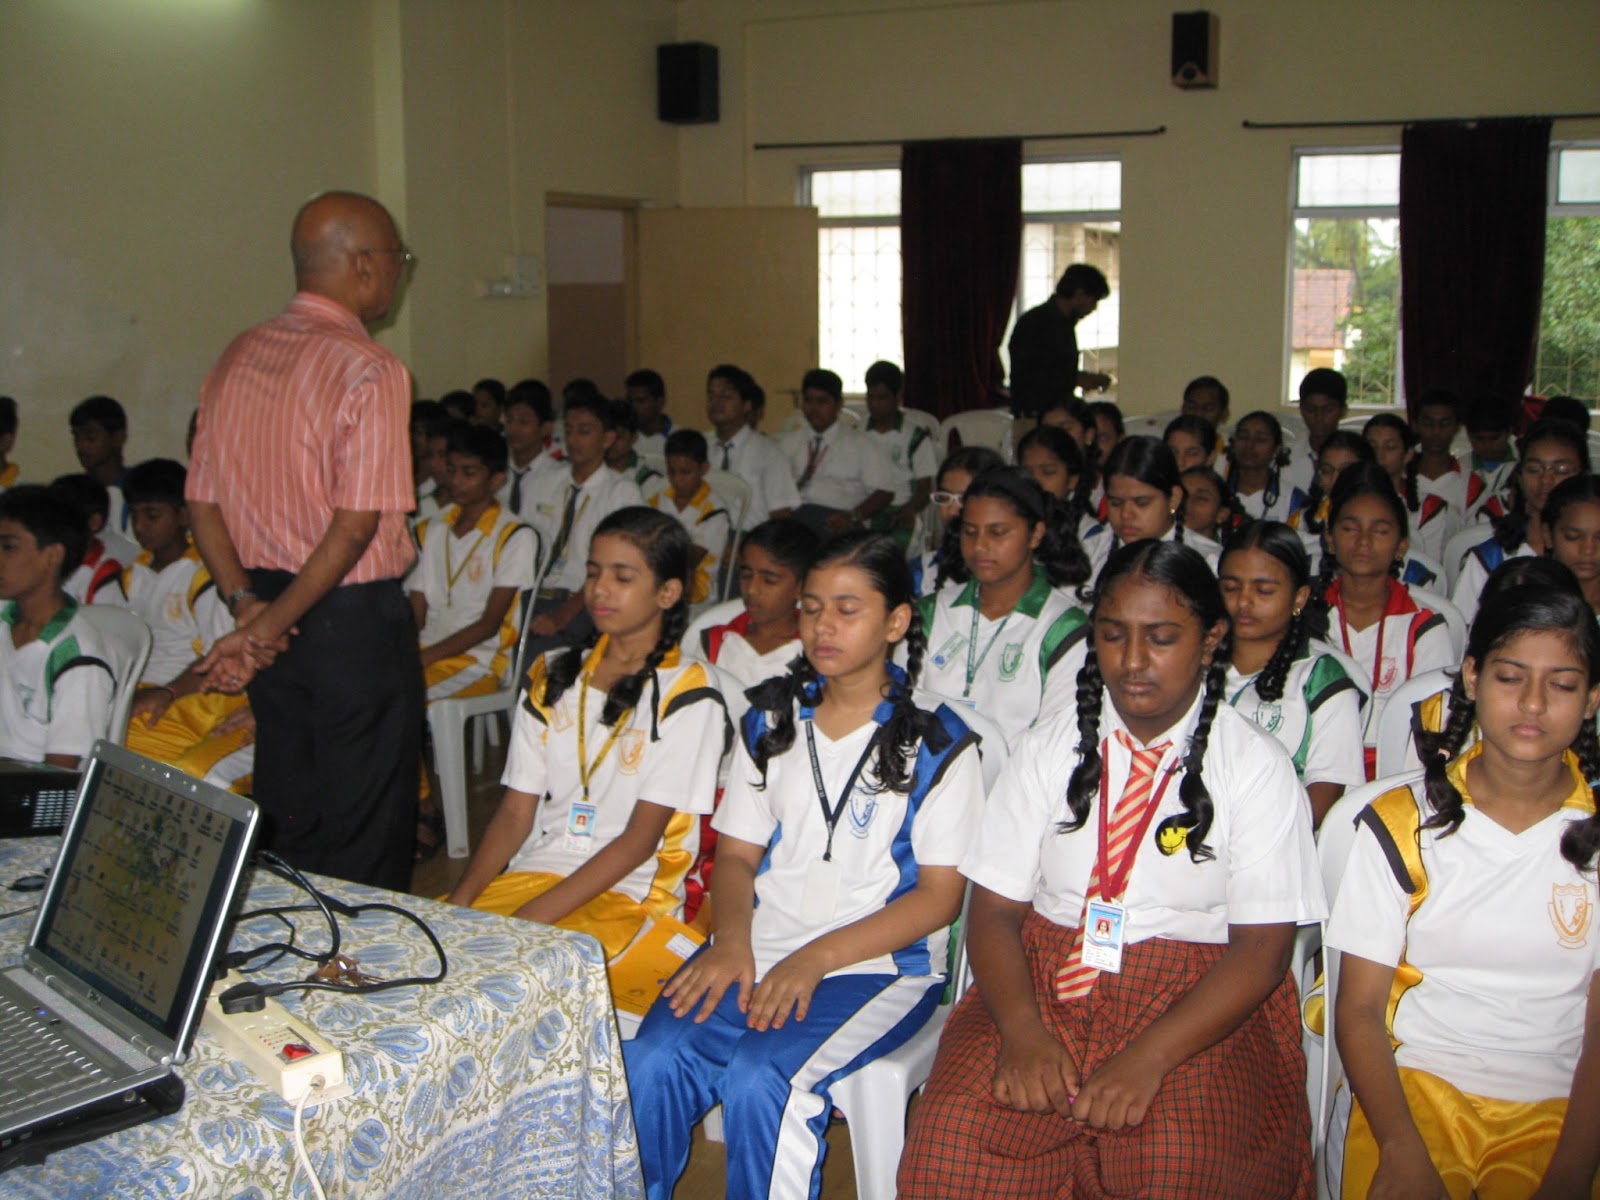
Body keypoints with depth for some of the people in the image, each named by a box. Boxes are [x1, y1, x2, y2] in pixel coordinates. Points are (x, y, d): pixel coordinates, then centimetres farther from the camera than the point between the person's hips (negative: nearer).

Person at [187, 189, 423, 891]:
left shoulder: (236, 358, 7)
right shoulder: (370, 372, -16)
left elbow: (203, 503, 7)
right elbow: (357, 524, -21)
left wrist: (245, 603, -1)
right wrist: (269, 626, -14)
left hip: (268, 607, 7)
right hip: (355, 620, -7)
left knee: (288, 826, 19)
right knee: (365, 844, 5)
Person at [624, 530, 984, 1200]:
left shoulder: (937, 744, -1)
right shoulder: (771, 722, 13)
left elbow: (939, 895, -5)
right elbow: (737, 853, 13)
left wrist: (817, 958, -16)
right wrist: (731, 941, -8)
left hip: (877, 963, -4)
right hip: (759, 948, 4)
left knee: (761, 1080, -30)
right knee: (649, 1061, -23)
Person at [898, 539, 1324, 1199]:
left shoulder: (1257, 767, 0)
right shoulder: (1047, 750, 8)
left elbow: (1262, 949, -7)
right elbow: (994, 909, 2)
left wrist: (1150, 1057, -21)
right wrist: (1022, 1029, -17)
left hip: (1198, 1007, -2)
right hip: (1045, 982, 2)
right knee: (954, 1134, -24)